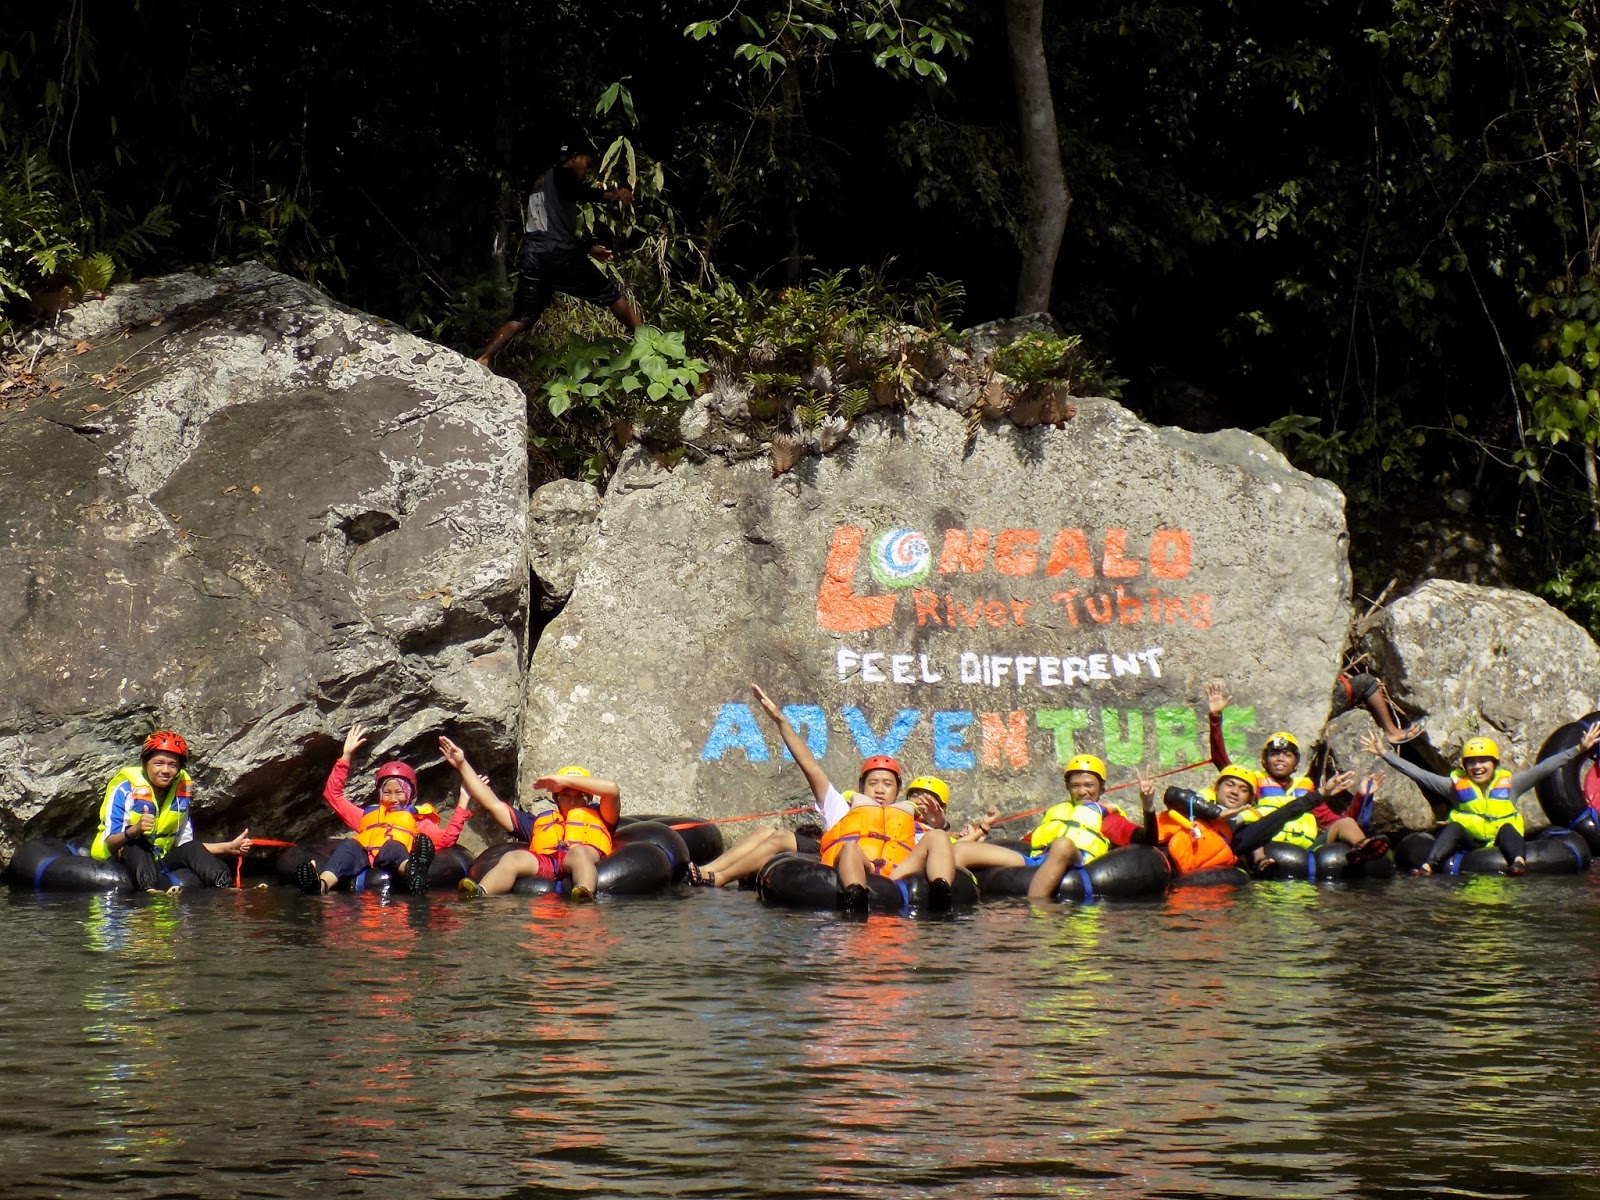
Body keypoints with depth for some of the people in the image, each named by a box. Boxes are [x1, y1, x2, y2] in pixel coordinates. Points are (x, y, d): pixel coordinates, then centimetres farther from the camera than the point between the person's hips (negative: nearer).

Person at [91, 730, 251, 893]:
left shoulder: (181, 792, 2)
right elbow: (110, 844, -21)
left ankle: (225, 889, -34)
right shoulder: (125, 789, -15)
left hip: (156, 863, 5)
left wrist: (228, 847, 5)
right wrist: (134, 830, -41)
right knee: (137, 844, -33)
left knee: (192, 849, -16)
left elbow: (184, 844, 10)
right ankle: (150, 890, -56)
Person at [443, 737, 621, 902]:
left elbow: (612, 790, 15)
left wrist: (564, 780, 20)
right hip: (542, 863, 2)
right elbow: (493, 804, 40)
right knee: (514, 858, -30)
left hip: (584, 860, -2)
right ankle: (477, 895, -60)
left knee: (579, 852, -37)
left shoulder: (597, 816, 35)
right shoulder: (540, 821, 41)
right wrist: (462, 765, 39)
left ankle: (585, 894, -69)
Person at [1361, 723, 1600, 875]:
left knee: (1507, 828, -29)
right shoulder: (1455, 785, 9)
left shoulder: (1510, 783, 9)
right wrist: (1385, 754, -2)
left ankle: (1518, 862, -60)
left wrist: (1580, 749, -2)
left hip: (1501, 837, 0)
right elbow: (1416, 773, 5)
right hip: (1468, 839, 0)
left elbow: (1545, 768, 4)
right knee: (1453, 827, -26)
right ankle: (1427, 865, -50)